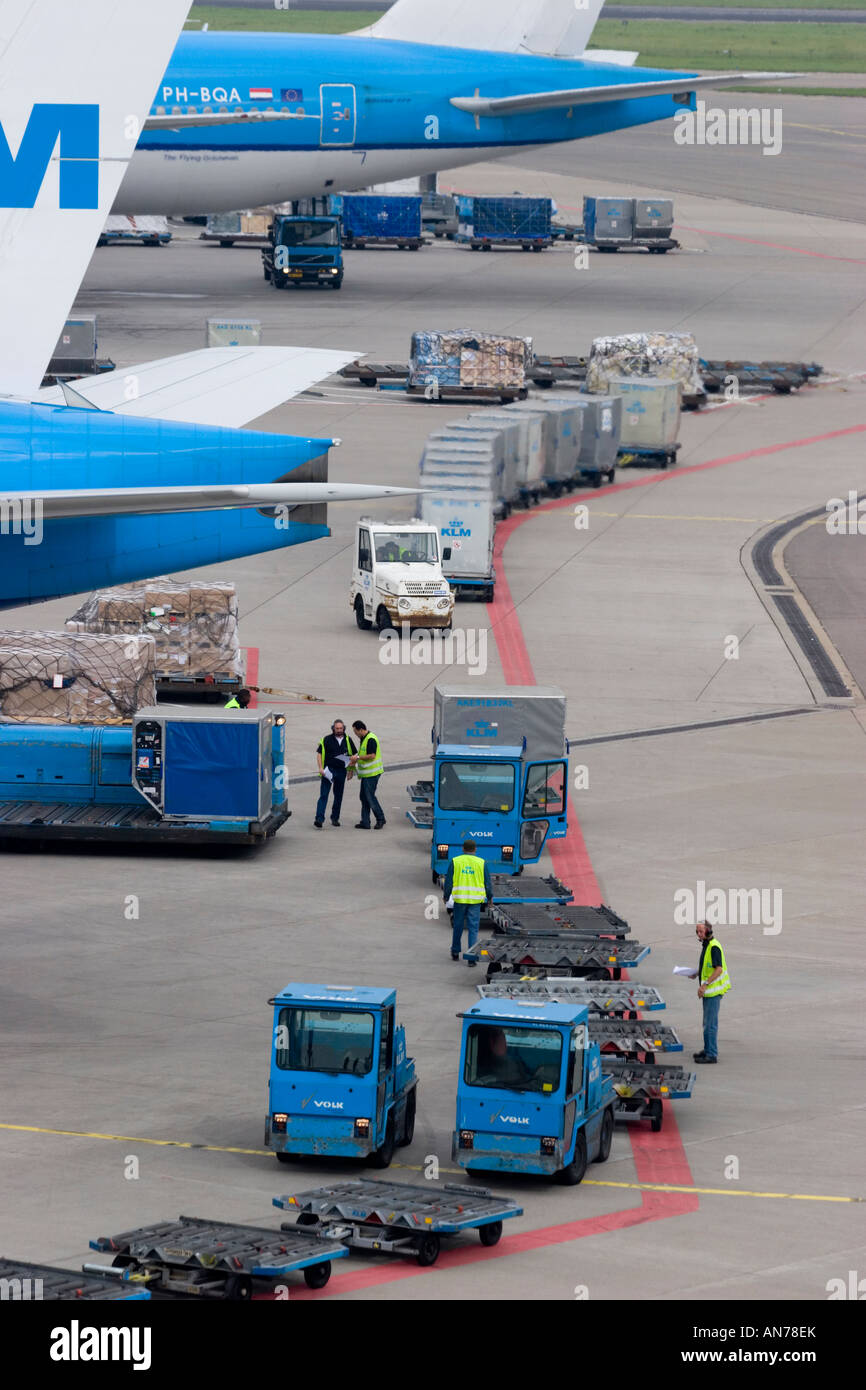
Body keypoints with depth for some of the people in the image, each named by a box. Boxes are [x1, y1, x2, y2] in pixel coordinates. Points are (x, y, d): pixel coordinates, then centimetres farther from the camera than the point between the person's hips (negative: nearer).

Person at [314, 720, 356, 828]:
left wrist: (351, 770, 11)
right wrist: (320, 768, -13)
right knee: (323, 795, -10)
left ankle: (335, 818, 21)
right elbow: (319, 753, -2)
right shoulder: (327, 740, -1)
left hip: (341, 771, 3)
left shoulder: (348, 741, 8)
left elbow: (353, 755, 17)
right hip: (328, 770, -3)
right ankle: (319, 819, -16)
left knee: (338, 796, 9)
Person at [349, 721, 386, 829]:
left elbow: (372, 755, -24)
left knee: (370, 797, -6)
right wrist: (355, 762, 9)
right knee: (364, 797, 10)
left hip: (372, 773, -10)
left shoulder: (371, 739, -18)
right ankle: (365, 822, 13)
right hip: (366, 774, 10)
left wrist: (358, 757, -17)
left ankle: (380, 819, 7)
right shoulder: (363, 739, 14)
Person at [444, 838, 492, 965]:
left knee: (458, 926, 17)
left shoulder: (455, 861, 0)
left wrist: (446, 896, 14)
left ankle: (455, 952, 28)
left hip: (460, 899, 1)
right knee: (473, 929, 1)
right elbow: (488, 883, 3)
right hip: (475, 901, -1)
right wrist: (489, 897, 18)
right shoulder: (481, 863, 0)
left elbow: (449, 881, 1)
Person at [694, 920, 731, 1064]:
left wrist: (704, 985, -28)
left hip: (713, 991, -10)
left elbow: (718, 969, -26)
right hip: (708, 991, 10)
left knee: (710, 1023, -7)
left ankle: (712, 1054, -4)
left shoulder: (714, 947, -19)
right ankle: (708, 1050, 27)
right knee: (707, 1023, 18)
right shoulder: (706, 945, 12)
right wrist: (697, 973, 14)